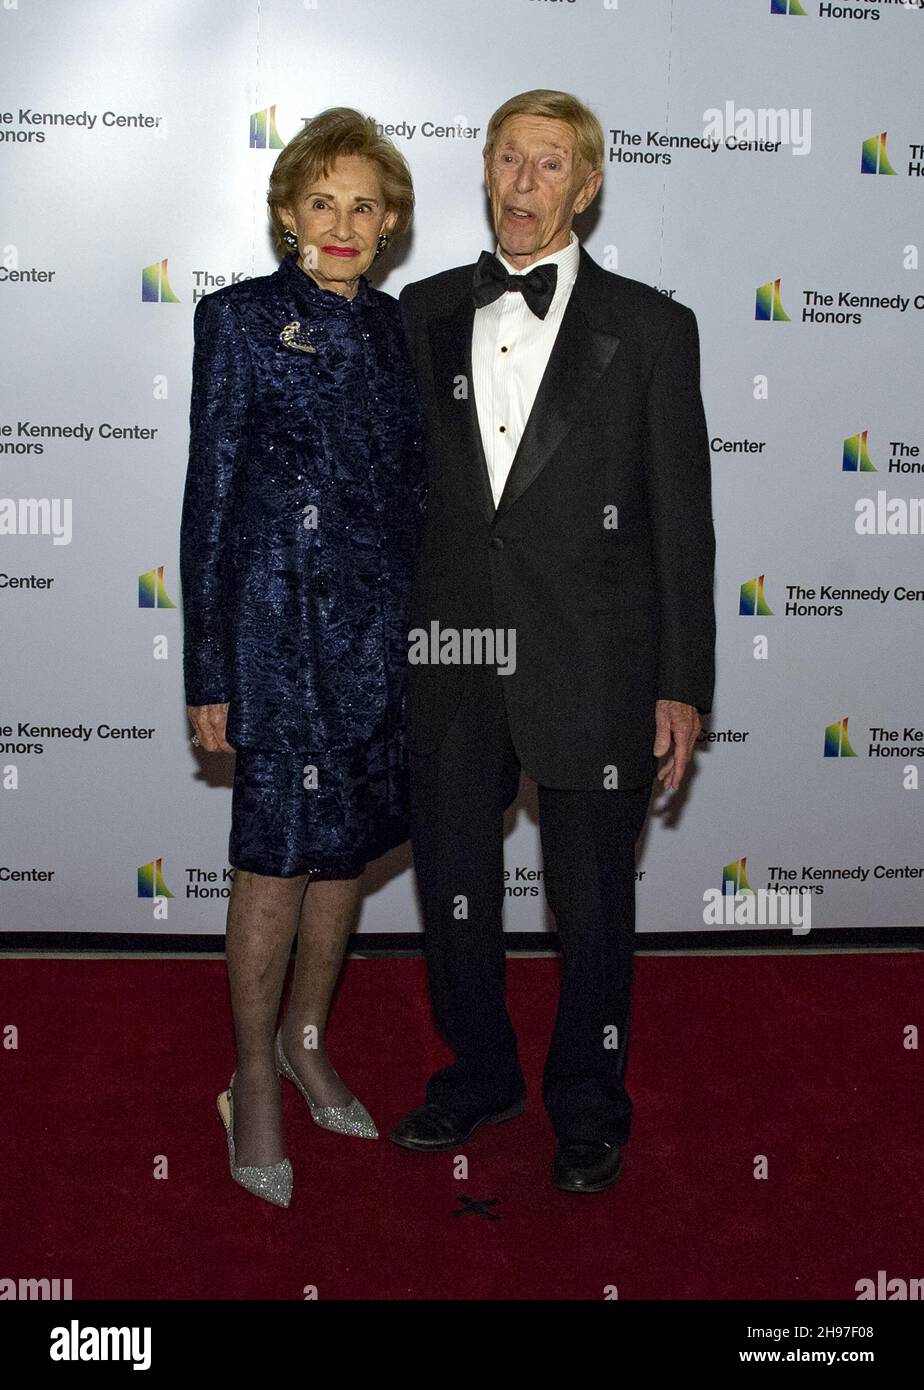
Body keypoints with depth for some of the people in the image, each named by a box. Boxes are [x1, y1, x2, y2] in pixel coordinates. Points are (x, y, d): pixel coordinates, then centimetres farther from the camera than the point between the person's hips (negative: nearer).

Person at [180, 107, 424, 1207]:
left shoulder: (391, 324, 11)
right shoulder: (241, 318, -4)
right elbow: (209, 497, -6)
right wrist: (208, 673, -9)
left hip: (381, 624, 6)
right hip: (281, 621, -5)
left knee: (348, 845, 14)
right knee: (276, 859, 0)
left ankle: (306, 1041, 33)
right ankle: (254, 1088, 18)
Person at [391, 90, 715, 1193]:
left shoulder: (650, 327, 0)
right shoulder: (425, 314, 9)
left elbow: (682, 519, -1)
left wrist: (682, 685, -5)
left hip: (589, 666, -3)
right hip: (450, 654, 3)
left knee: (592, 905, 9)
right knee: (451, 884, 14)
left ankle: (588, 1105, 32)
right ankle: (480, 1072, 38)